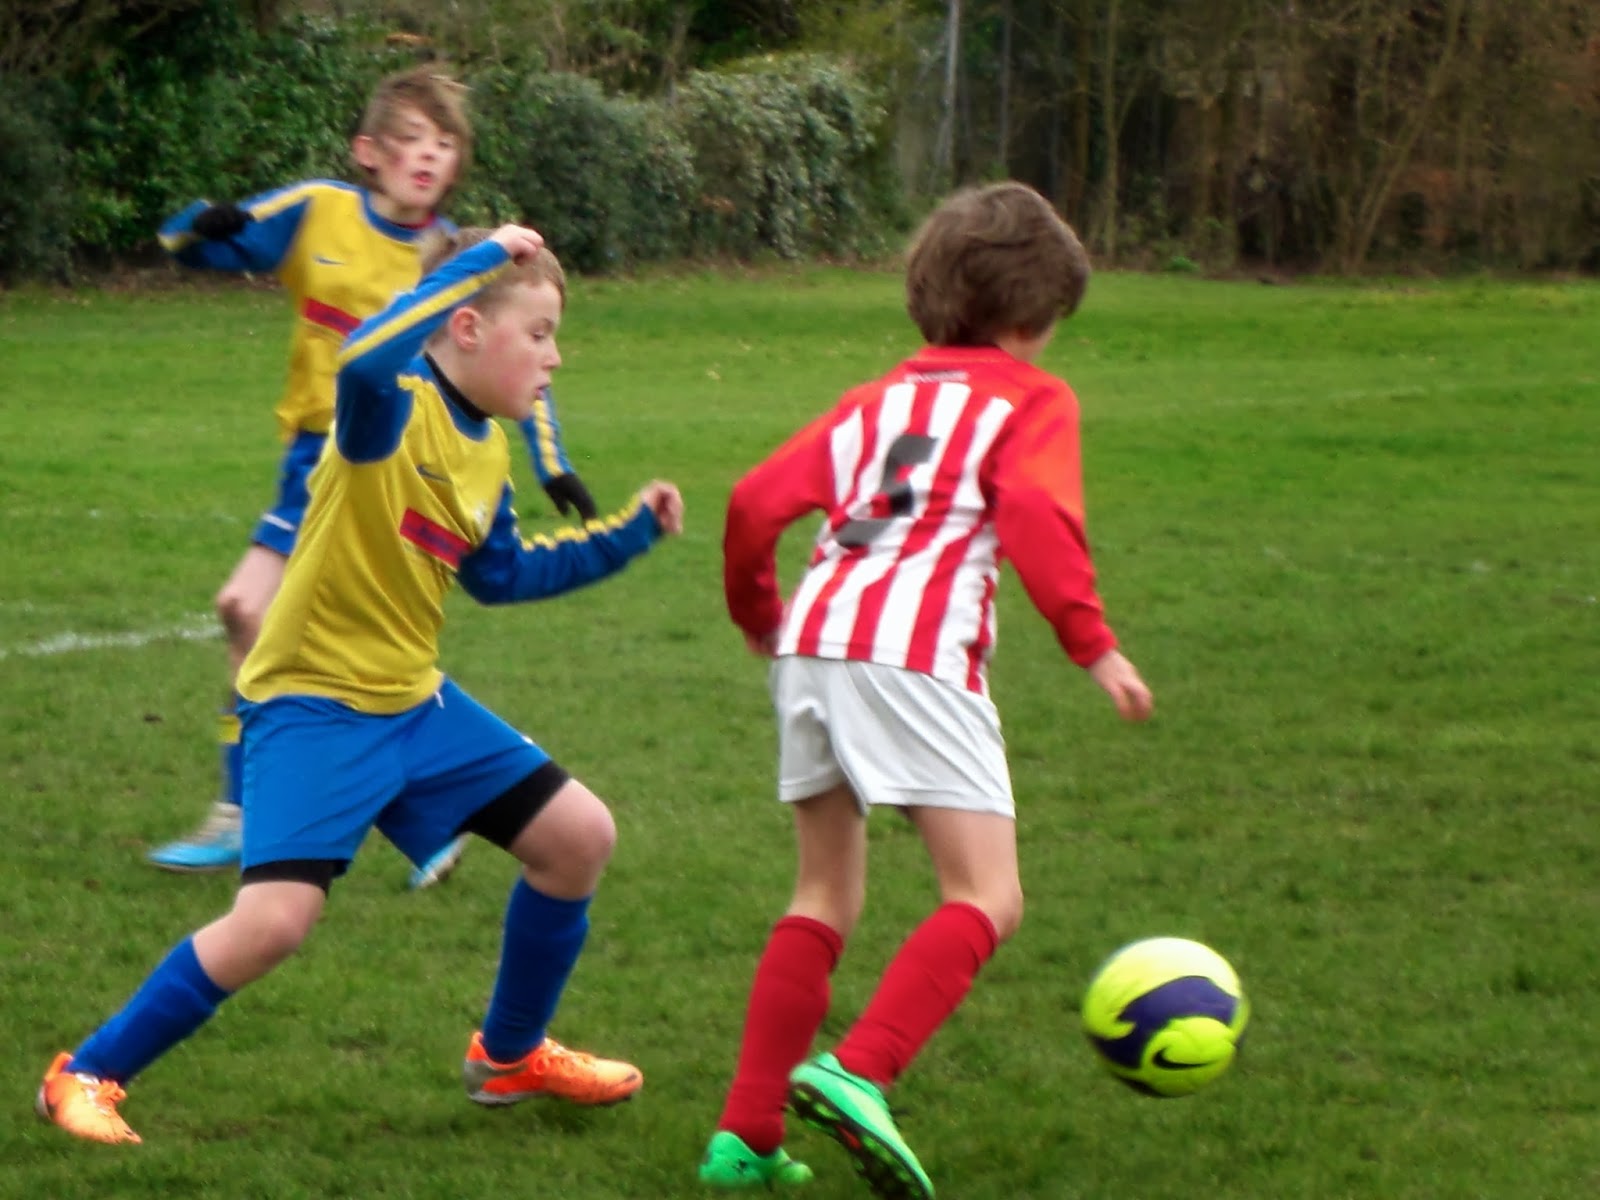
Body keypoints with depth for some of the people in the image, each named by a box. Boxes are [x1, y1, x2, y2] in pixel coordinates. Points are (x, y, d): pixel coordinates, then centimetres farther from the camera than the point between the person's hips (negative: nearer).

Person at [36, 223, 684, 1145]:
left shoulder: (487, 455, 8)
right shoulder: (394, 407, -18)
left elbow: (501, 575, 24)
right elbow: (367, 354, -44)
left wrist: (629, 535, 21)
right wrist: (481, 261, -36)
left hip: (415, 699, 9)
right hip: (314, 703, -9)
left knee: (580, 835, 9)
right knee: (275, 921, -22)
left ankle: (511, 1056, 29)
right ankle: (87, 1076, -2)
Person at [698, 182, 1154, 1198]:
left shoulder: (881, 397, 27)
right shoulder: (1033, 400, 11)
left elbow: (756, 503, 18)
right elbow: (1037, 515, -9)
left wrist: (759, 616, 33)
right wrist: (1094, 645, -13)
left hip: (811, 640, 6)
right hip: (915, 651, -6)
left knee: (827, 897, 18)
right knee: (988, 899, -5)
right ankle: (858, 1073, -27)